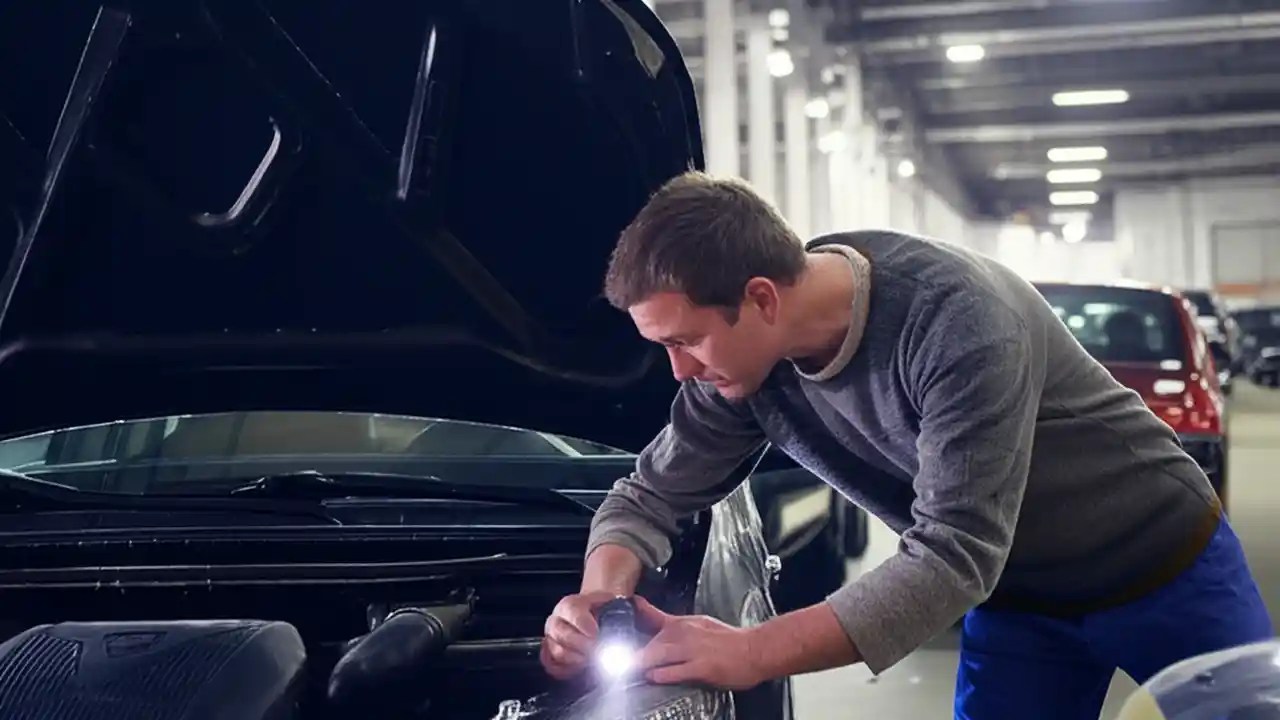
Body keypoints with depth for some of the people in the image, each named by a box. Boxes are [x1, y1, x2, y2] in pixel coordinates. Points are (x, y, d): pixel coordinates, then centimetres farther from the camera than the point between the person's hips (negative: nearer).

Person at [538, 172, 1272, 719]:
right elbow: (651, 494, -4)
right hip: (1016, 600, 5)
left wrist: (750, 653, -43)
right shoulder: (744, 363, -17)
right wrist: (601, 594, -27)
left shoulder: (956, 317, -37)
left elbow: (954, 554, -40)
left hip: (1165, 571, -5)